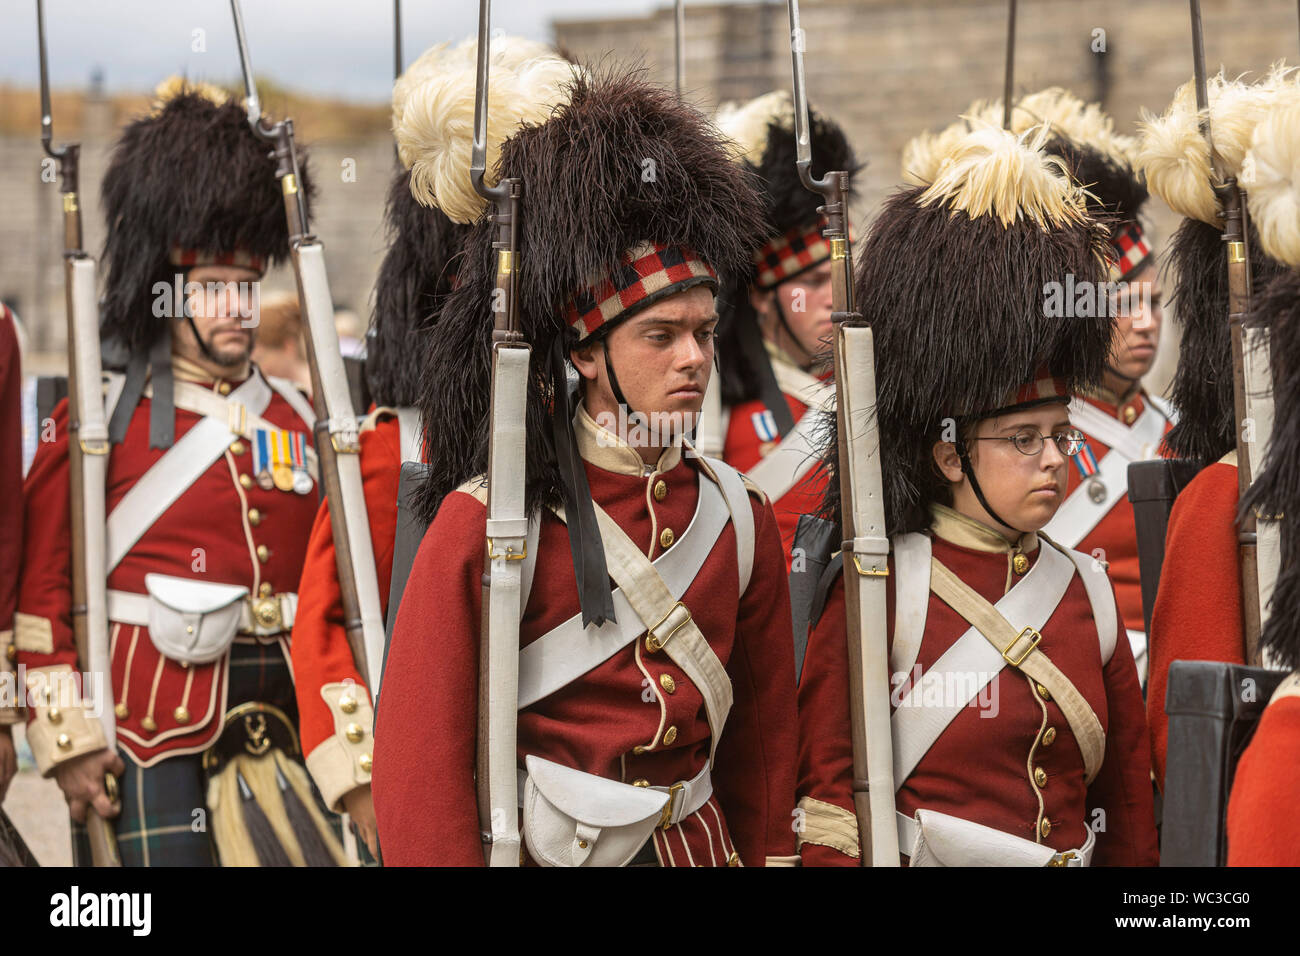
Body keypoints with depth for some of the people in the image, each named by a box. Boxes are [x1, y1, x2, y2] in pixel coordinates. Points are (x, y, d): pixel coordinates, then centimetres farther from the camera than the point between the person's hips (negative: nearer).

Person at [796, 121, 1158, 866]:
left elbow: (1130, 817, 10)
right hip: (919, 859, -5)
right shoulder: (876, 594, -11)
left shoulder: (1088, 592, 5)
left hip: (1075, 860, 5)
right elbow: (831, 812, -11)